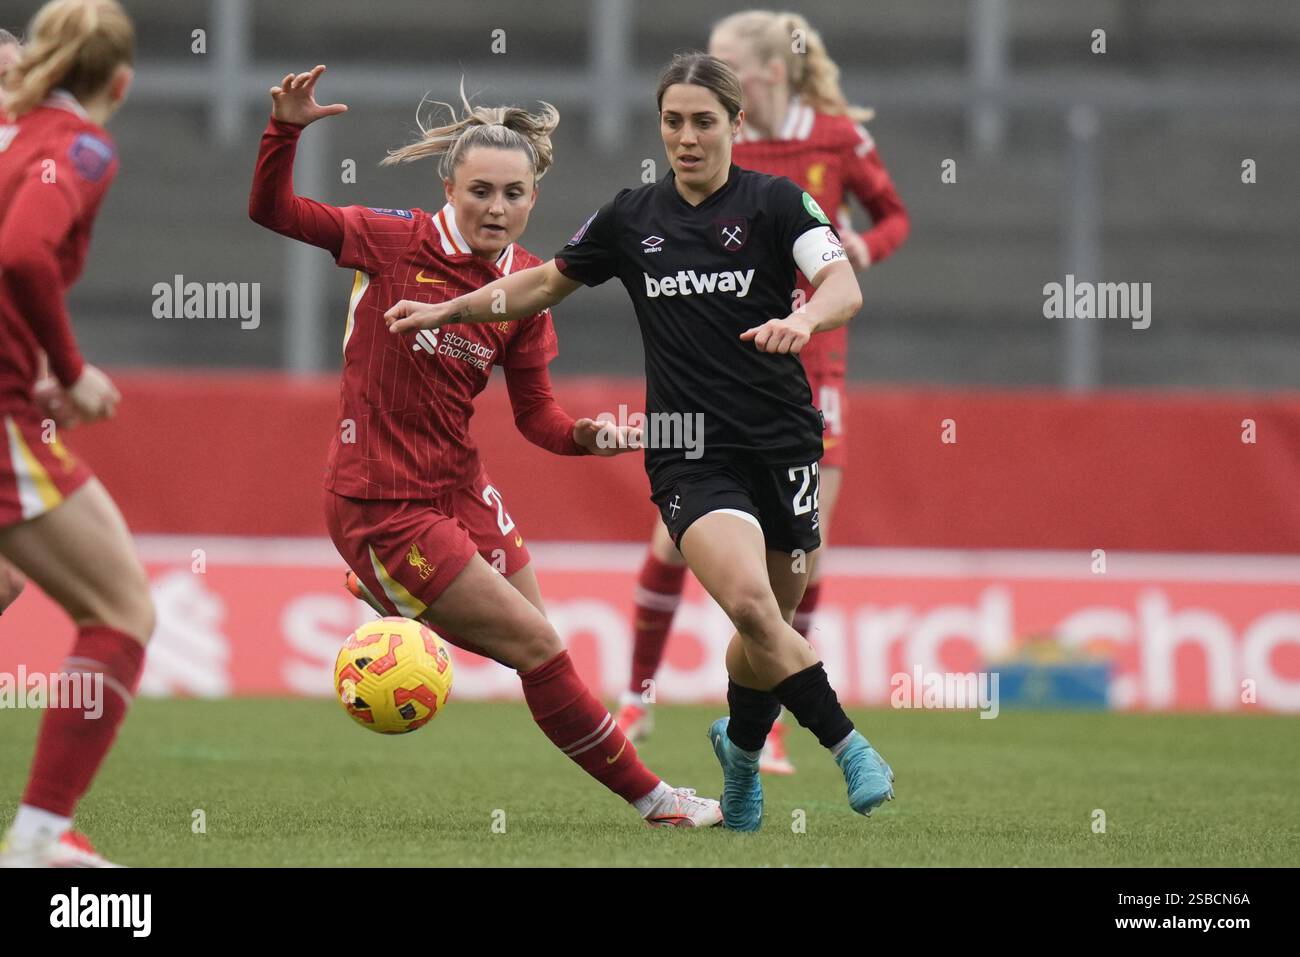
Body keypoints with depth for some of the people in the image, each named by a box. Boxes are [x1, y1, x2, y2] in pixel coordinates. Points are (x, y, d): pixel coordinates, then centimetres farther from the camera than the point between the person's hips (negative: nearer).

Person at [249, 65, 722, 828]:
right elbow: (272, 210, -11)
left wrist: (586, 436, -15)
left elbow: (536, 415, 6)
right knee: (540, 648, -4)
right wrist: (287, 129, -27)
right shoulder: (396, 241, -12)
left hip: (459, 490, 7)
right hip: (382, 506, -6)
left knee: (537, 648, 5)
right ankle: (649, 796, 8)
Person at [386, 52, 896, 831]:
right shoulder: (631, 219, 7)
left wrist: (804, 318, -39)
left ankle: (741, 749, 40)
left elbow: (845, 288, -18)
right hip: (691, 454, 0)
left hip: (783, 443, 0)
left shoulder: (777, 202, -3)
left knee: (773, 628, 10)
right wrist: (446, 310, 18)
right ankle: (845, 741, -14)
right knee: (749, 602, -26)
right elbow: (544, 284, 23)